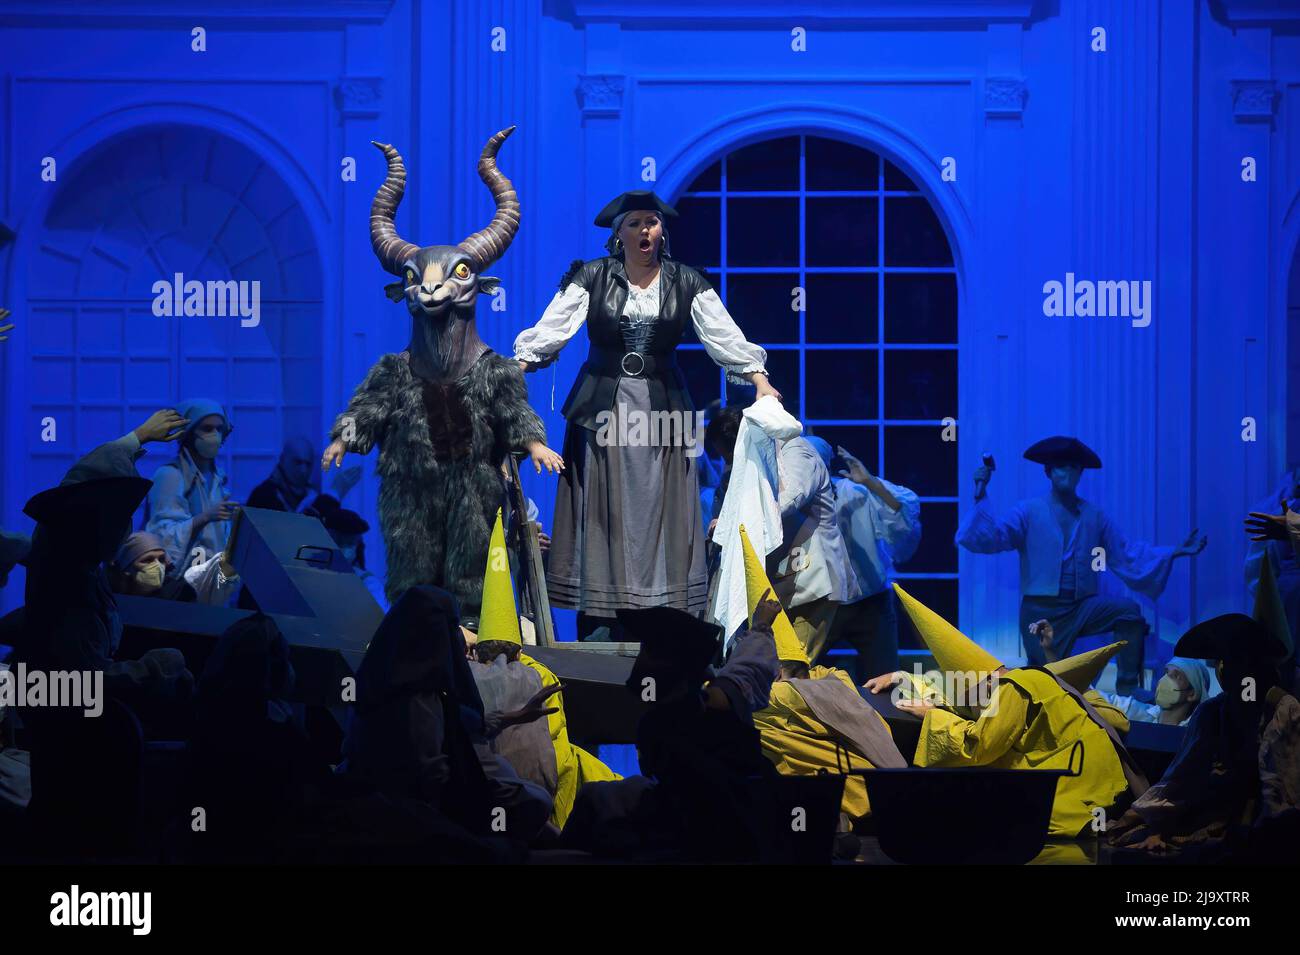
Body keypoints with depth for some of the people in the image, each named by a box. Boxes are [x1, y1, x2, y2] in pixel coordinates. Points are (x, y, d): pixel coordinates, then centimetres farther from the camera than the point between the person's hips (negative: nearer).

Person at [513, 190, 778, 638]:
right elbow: (551, 330, -7)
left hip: (663, 410, 1)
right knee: (601, 515, -2)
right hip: (602, 409, -1)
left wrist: (759, 380, -14)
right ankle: (596, 630, 1)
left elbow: (726, 337, -1)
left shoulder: (687, 283, 5)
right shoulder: (591, 277, 2)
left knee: (661, 516, -1)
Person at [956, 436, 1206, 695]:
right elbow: (992, 537, -11)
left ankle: (1127, 688, -19)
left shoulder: (1094, 515, 12)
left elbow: (1126, 554, 10)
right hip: (1042, 611, -2)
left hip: (1084, 607, 2)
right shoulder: (1029, 512, 2)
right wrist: (981, 497, -22)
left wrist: (1175, 552, 1)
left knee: (1128, 610, -25)